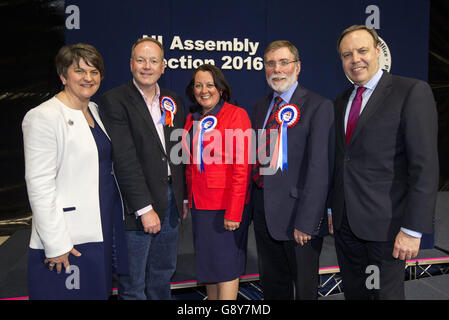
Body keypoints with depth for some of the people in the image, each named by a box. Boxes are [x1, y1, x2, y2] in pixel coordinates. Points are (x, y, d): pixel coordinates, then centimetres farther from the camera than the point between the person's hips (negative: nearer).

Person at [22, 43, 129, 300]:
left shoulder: (95, 111, 10)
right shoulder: (44, 117, -13)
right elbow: (39, 185, -17)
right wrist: (55, 244, -18)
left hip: (106, 228, 8)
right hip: (70, 240, -8)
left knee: (100, 291, 18)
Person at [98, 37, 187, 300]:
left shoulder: (174, 102, 10)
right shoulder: (114, 100, -9)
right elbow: (125, 159, -16)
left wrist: (183, 196, 10)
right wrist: (144, 208, -18)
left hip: (170, 200, 6)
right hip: (136, 205, -5)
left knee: (163, 274, 20)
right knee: (133, 284, 8)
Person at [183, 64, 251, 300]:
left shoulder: (236, 115, -8)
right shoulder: (192, 119, 12)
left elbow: (242, 168, -14)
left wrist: (234, 212, -18)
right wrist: (187, 200, 8)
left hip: (226, 204, -6)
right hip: (199, 204, 6)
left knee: (226, 266, 3)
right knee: (207, 264, 16)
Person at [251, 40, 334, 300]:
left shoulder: (319, 106, -11)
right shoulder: (261, 106, 11)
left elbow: (320, 169, -17)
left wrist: (306, 222, -20)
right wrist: (254, 203, 5)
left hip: (297, 214, -5)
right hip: (264, 214, 6)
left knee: (305, 287, 14)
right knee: (272, 285, 20)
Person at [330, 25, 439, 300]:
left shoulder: (413, 92, -9)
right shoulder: (341, 101, 12)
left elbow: (424, 166, -14)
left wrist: (413, 229, -17)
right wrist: (332, 209, 13)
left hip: (386, 223, -6)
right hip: (345, 222, 6)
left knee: (387, 293, 7)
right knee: (353, 292, 17)